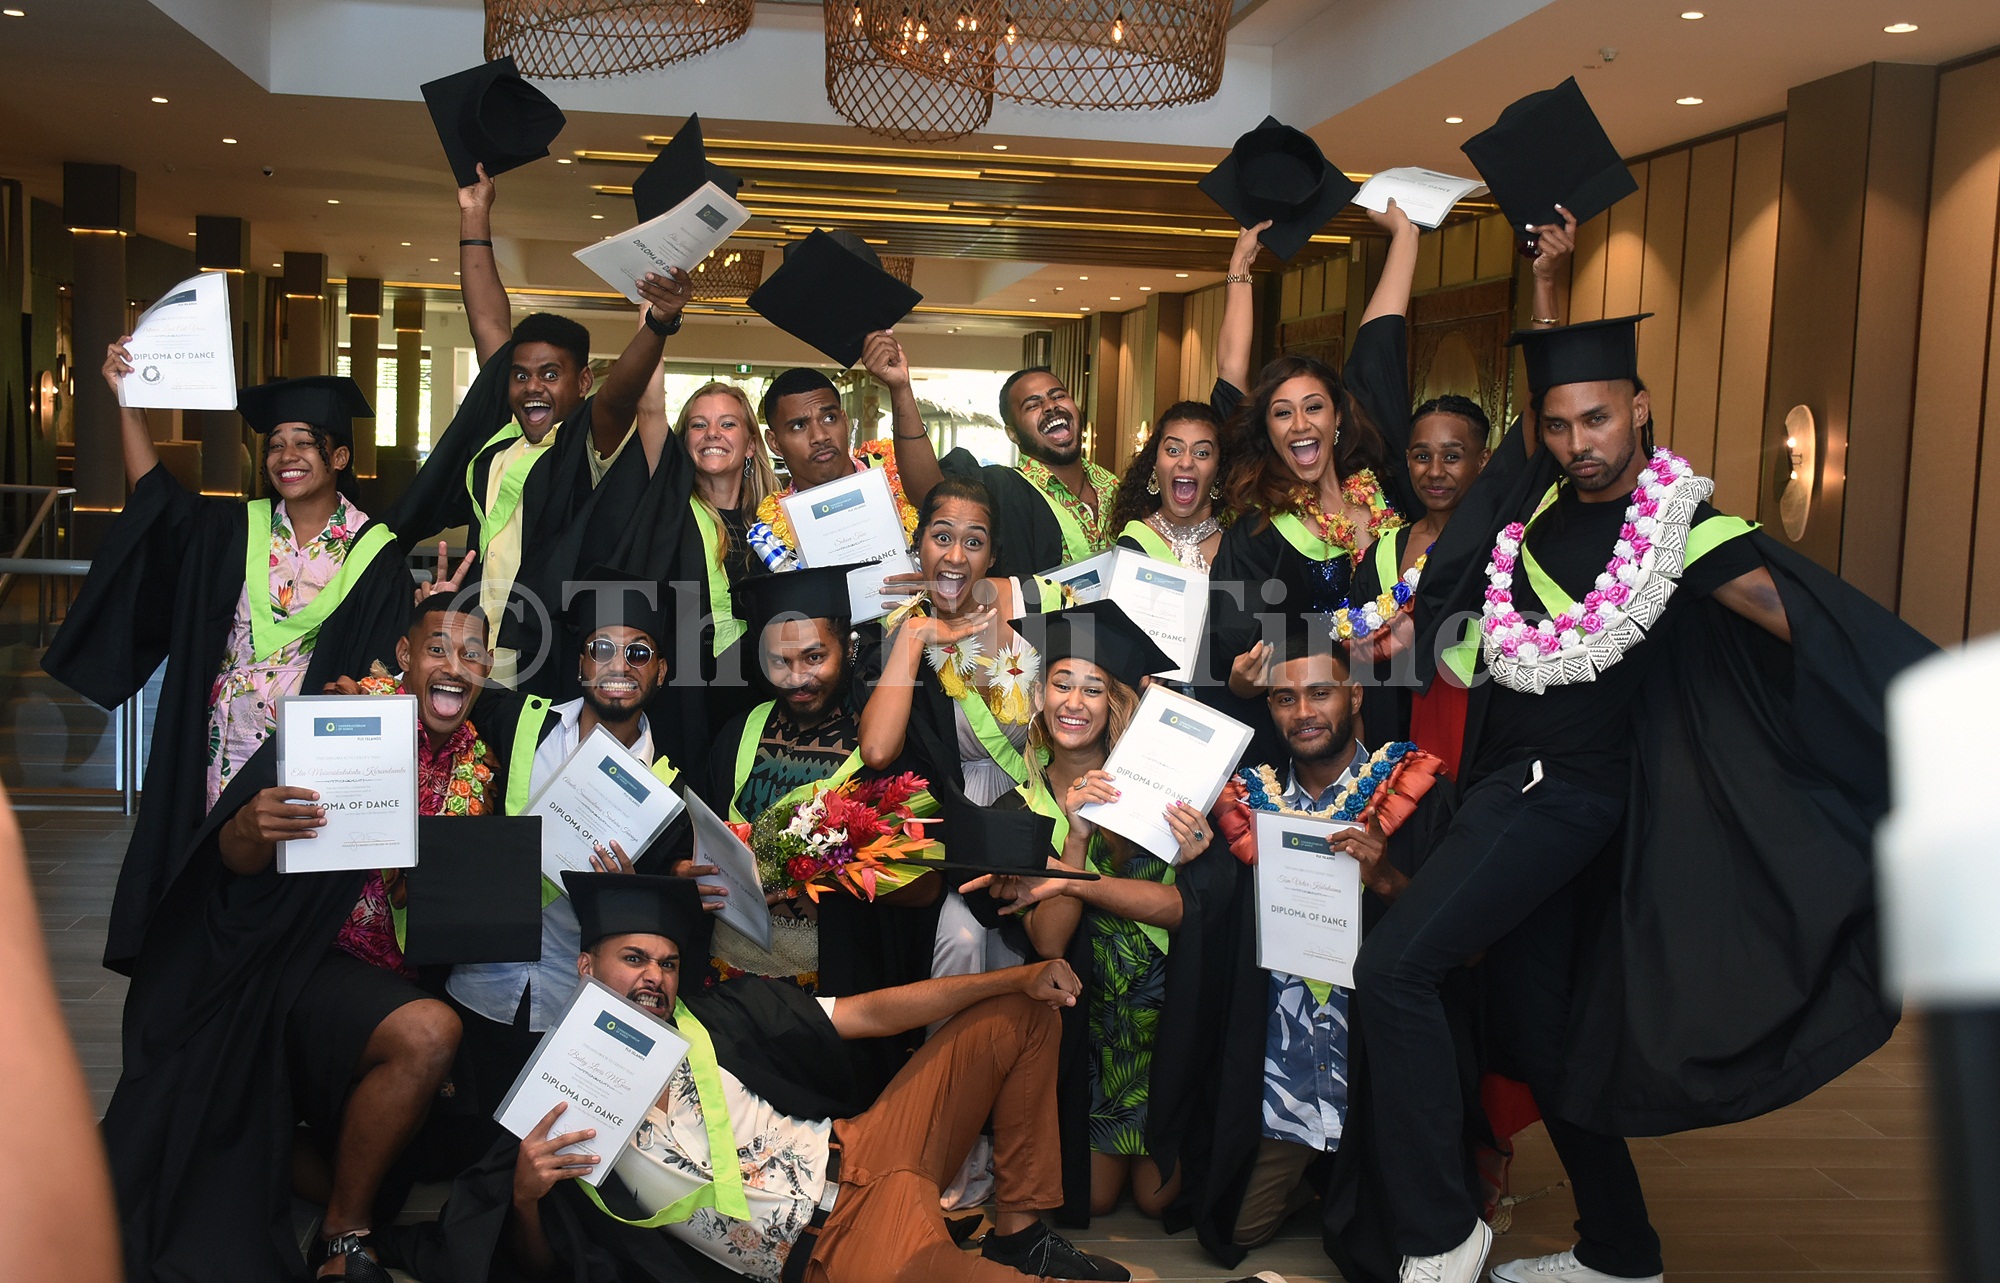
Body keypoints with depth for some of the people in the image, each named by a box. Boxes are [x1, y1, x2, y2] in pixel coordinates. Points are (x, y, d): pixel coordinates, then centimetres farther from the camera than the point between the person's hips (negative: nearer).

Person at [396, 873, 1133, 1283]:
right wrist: (525, 1197, -22)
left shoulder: (712, 1018, 7)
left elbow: (871, 1014, 5)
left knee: (1019, 1016, 7)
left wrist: (1021, 977, -1)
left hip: (857, 1153, 6)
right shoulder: (561, 1101, -1)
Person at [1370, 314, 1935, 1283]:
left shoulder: (1681, 524, -12)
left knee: (1393, 967, -20)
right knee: (1533, 1023, 15)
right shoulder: (1543, 502, 5)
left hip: (1563, 793, -8)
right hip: (1505, 783, 8)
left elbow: (1810, 627, -17)